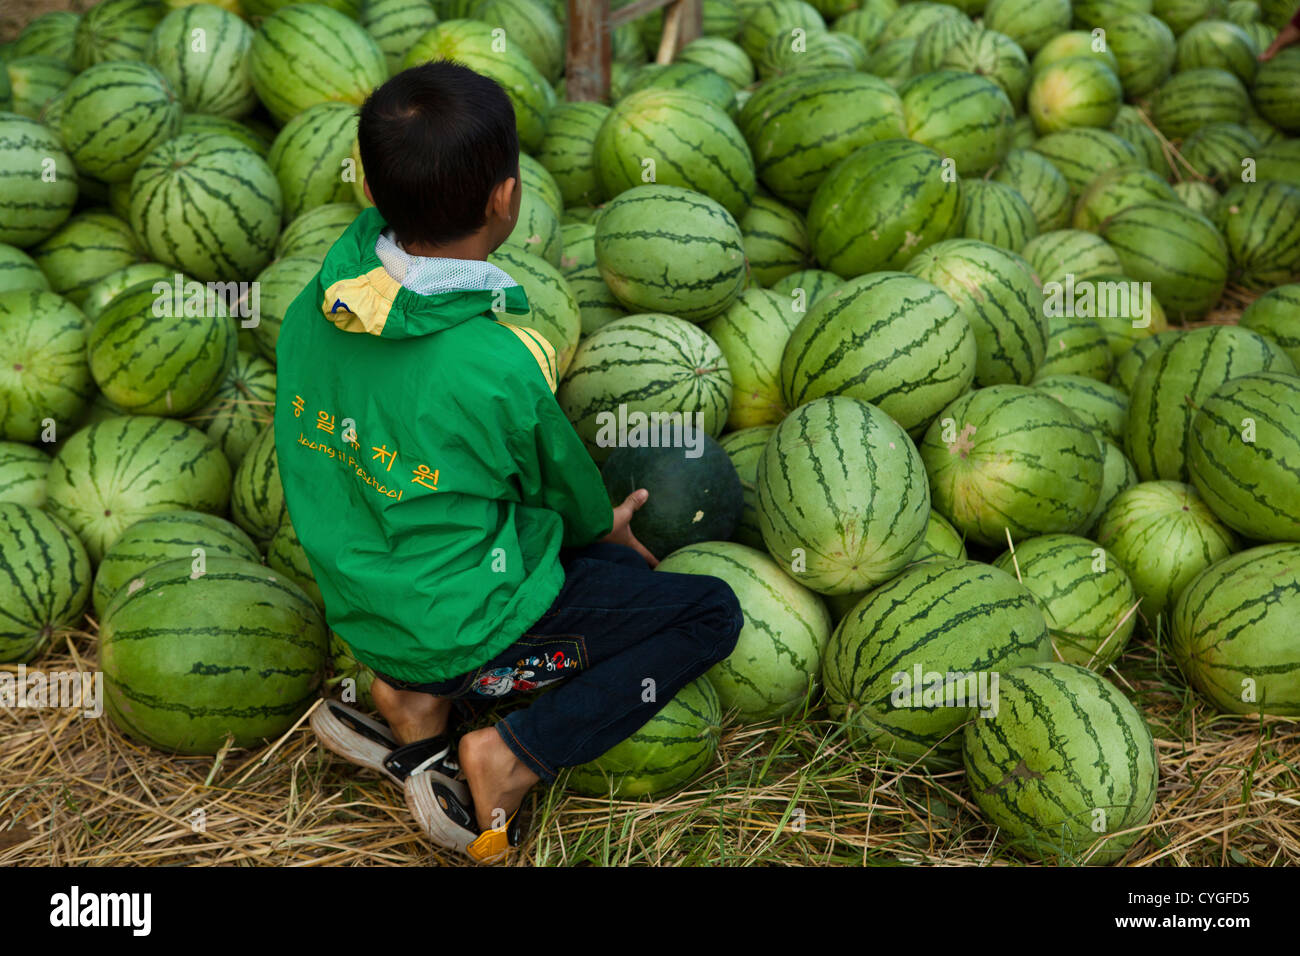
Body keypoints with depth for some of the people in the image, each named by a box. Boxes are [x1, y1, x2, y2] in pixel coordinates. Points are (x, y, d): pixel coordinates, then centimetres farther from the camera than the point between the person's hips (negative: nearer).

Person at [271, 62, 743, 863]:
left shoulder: (313, 311, -9)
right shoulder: (496, 368, -29)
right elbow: (566, 486, -9)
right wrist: (610, 529, 18)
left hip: (360, 608, 7)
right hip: (464, 631, -7)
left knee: (619, 574, 26)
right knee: (712, 614, 4)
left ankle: (417, 698, 10)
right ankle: (508, 759, -4)